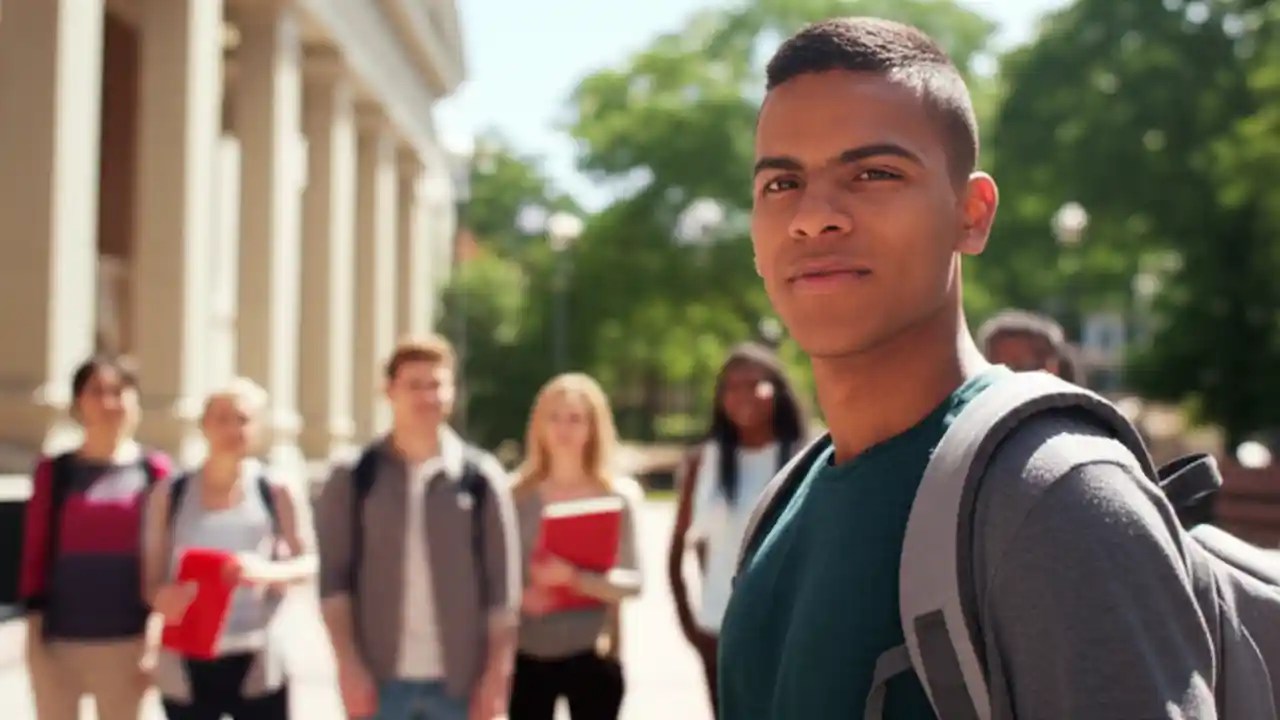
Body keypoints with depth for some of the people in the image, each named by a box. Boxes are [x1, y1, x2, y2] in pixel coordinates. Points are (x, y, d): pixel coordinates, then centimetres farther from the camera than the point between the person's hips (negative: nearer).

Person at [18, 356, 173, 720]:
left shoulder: (154, 471, -1)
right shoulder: (54, 471, 1)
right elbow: (35, 554, 3)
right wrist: (34, 629, -1)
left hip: (125, 641, -1)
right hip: (59, 639, 1)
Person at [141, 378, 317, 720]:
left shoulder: (275, 493, 2)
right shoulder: (170, 494, 4)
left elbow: (310, 562, 1)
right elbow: (150, 574, 5)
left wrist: (267, 571, -20)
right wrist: (160, 596, -18)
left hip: (256, 661, -1)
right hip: (186, 662, 1)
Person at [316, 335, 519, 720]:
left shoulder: (482, 477, 1)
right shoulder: (353, 479, 1)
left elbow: (503, 585, 0)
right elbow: (332, 579, 0)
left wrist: (497, 674, -6)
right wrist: (349, 665, -9)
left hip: (459, 679, 0)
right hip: (381, 677, 0)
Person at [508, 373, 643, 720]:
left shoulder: (617, 496, -4)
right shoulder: (517, 494, 0)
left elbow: (632, 581, -10)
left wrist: (575, 578, -26)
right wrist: (518, 596, -17)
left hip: (591, 656, -1)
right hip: (527, 656, 1)